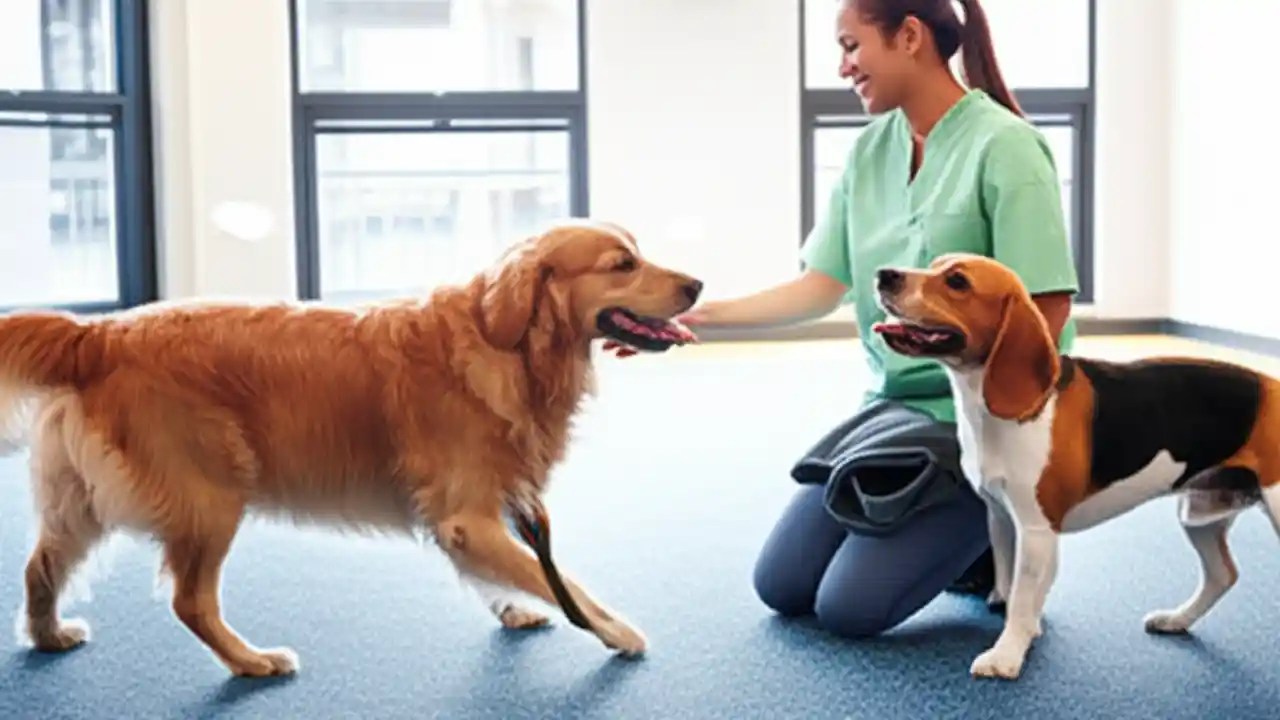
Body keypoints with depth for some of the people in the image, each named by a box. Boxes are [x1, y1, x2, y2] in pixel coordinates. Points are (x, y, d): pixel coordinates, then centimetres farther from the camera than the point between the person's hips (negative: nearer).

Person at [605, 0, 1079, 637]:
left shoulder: (1004, 147, -17)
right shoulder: (870, 150, 4)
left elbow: (1047, 309, -18)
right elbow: (821, 286, 1)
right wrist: (699, 315, -9)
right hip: (892, 407, 8)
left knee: (850, 607, -11)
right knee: (781, 586, 8)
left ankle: (1000, 551, 13)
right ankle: (963, 537, 23)